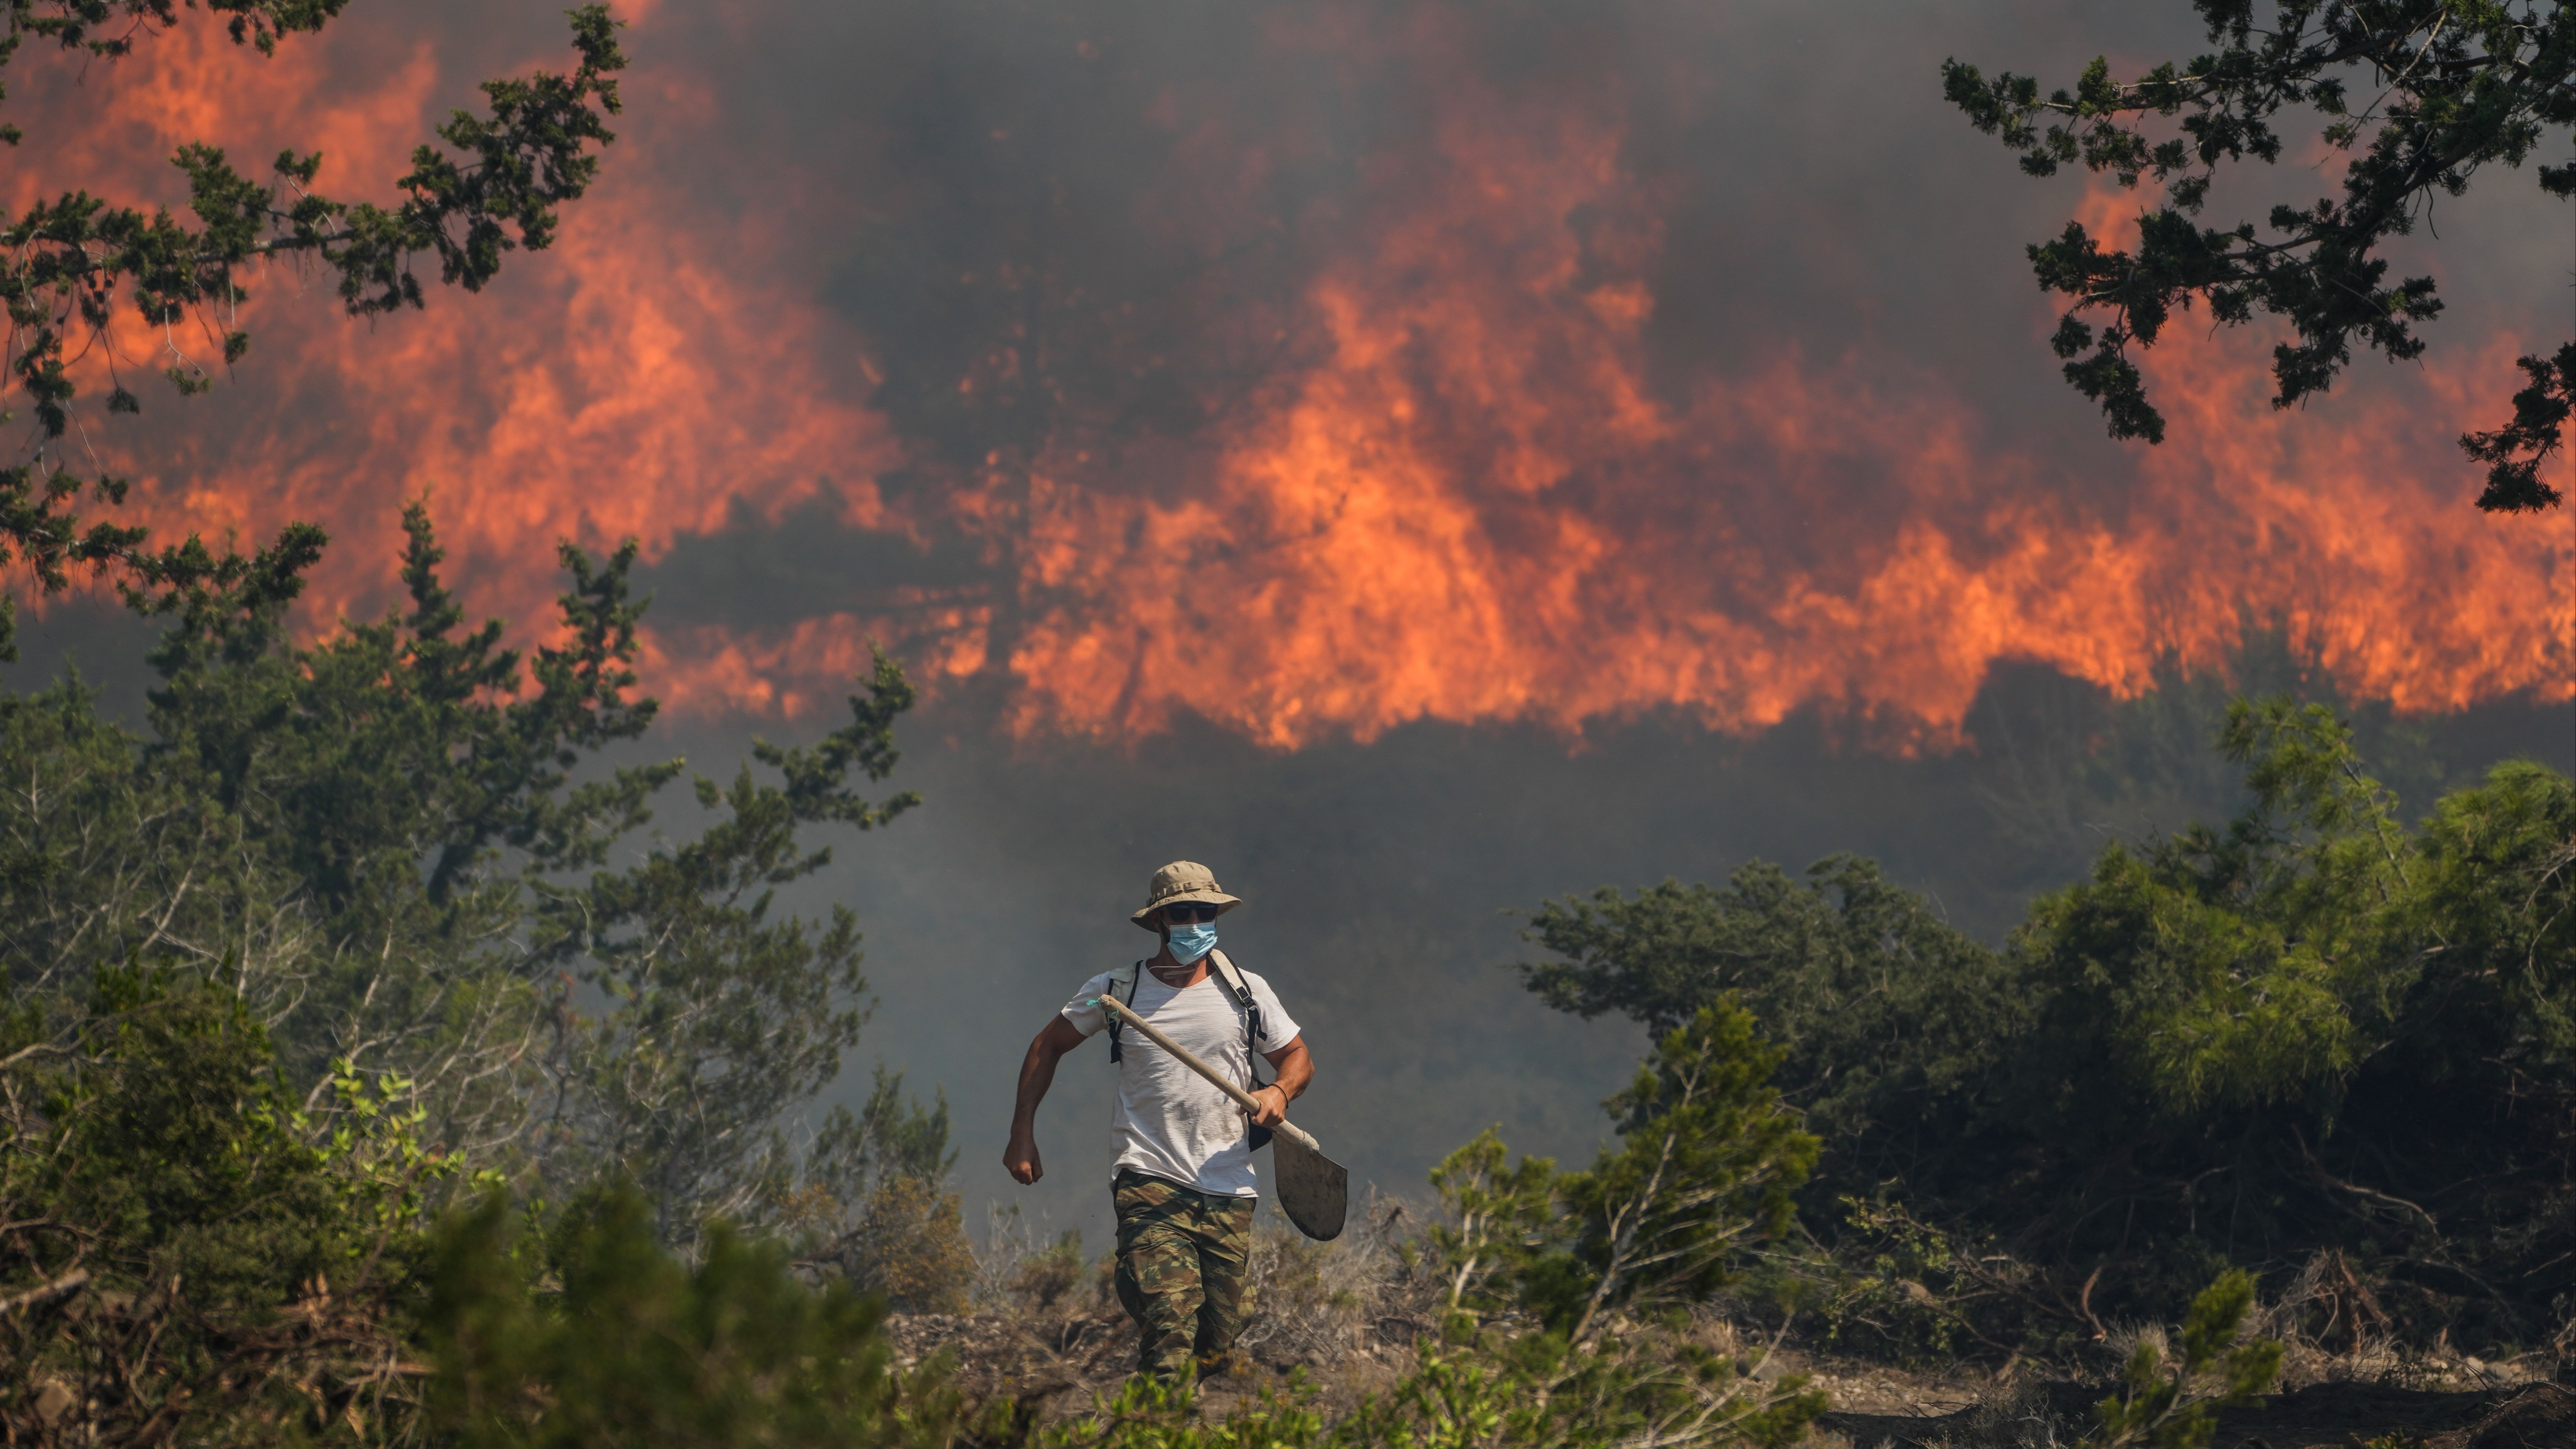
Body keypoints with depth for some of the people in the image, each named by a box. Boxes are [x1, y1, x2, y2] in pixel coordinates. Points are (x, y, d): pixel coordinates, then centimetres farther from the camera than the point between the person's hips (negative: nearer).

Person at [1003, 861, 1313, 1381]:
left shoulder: (1247, 992, 8)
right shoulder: (1115, 991, 3)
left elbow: (1297, 1057, 19)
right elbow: (1047, 1048, 15)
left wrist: (1280, 1090, -5)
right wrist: (1022, 1136, 8)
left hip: (1229, 1190, 3)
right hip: (1150, 1182, -3)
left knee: (1218, 1347, 3)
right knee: (1170, 1318, -24)